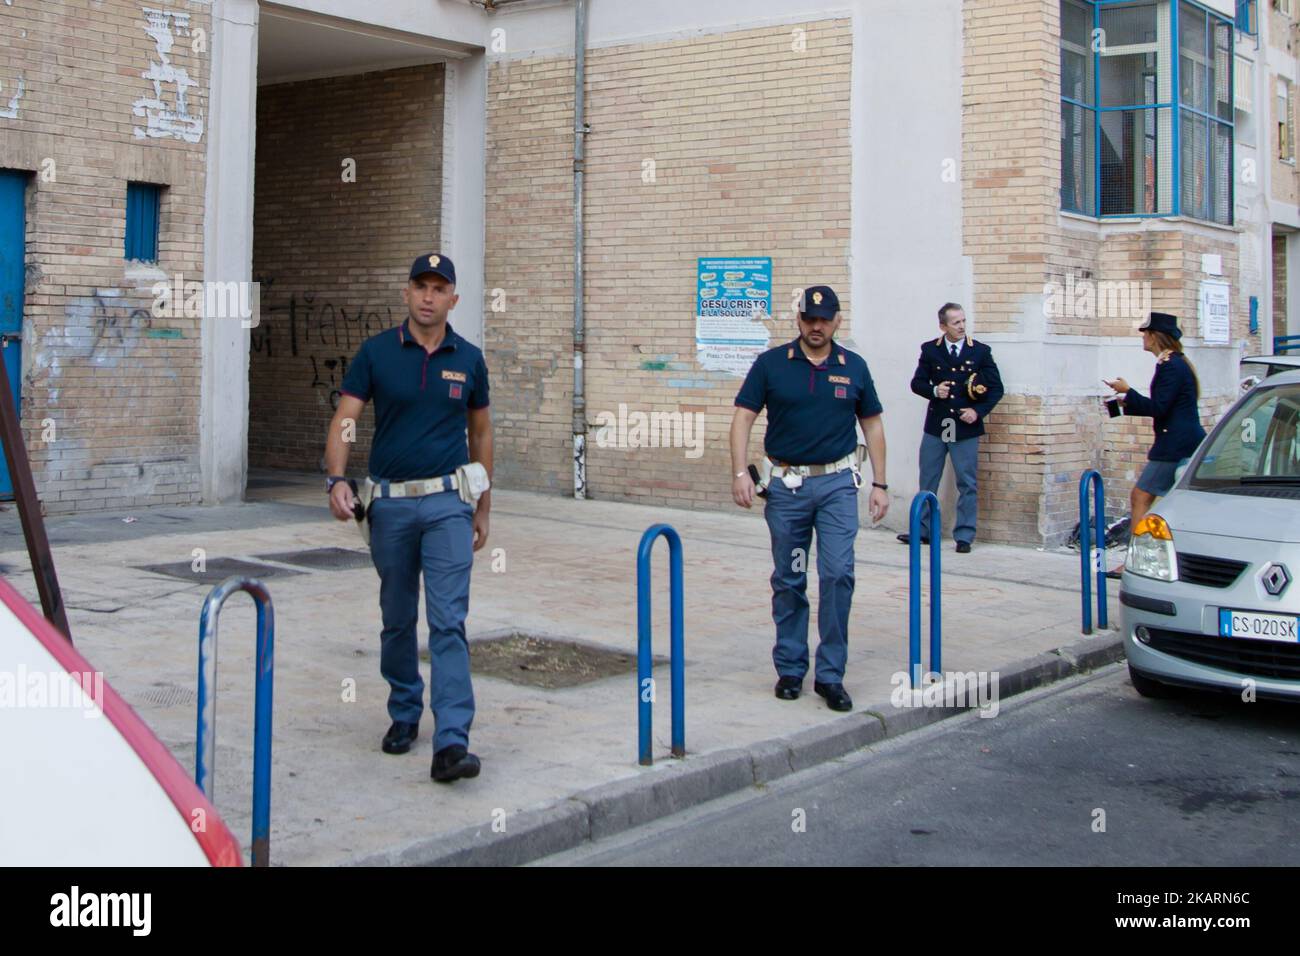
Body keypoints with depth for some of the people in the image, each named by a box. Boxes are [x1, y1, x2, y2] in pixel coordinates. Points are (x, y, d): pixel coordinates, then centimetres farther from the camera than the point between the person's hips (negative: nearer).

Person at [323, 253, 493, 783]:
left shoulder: (468, 359, 4)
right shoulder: (376, 352, -1)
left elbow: (480, 431, 14)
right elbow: (344, 421, -5)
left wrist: (484, 507, 14)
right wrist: (337, 479, -23)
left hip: (448, 503, -1)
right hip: (390, 502, 1)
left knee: (449, 620, -10)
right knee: (397, 619, 13)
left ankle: (452, 741, -14)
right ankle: (404, 714, 32)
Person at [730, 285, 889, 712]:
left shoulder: (854, 367, 5)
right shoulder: (771, 364, 0)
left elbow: (872, 425, 12)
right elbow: (743, 417, -2)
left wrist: (880, 484, 7)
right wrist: (740, 472, -14)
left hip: (837, 484, 0)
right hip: (786, 484, 0)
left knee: (838, 574, -9)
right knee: (788, 581, 8)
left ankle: (831, 674, 0)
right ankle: (790, 669, 21)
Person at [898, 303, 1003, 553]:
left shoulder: (980, 351, 1)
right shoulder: (930, 350, 4)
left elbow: (996, 388, 3)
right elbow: (917, 383, 8)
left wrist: (978, 411, -11)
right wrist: (934, 391, -12)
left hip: (966, 428, -1)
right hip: (935, 426, 2)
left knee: (968, 485, 1)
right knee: (928, 482, 9)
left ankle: (964, 536, 8)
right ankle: (923, 530, 21)